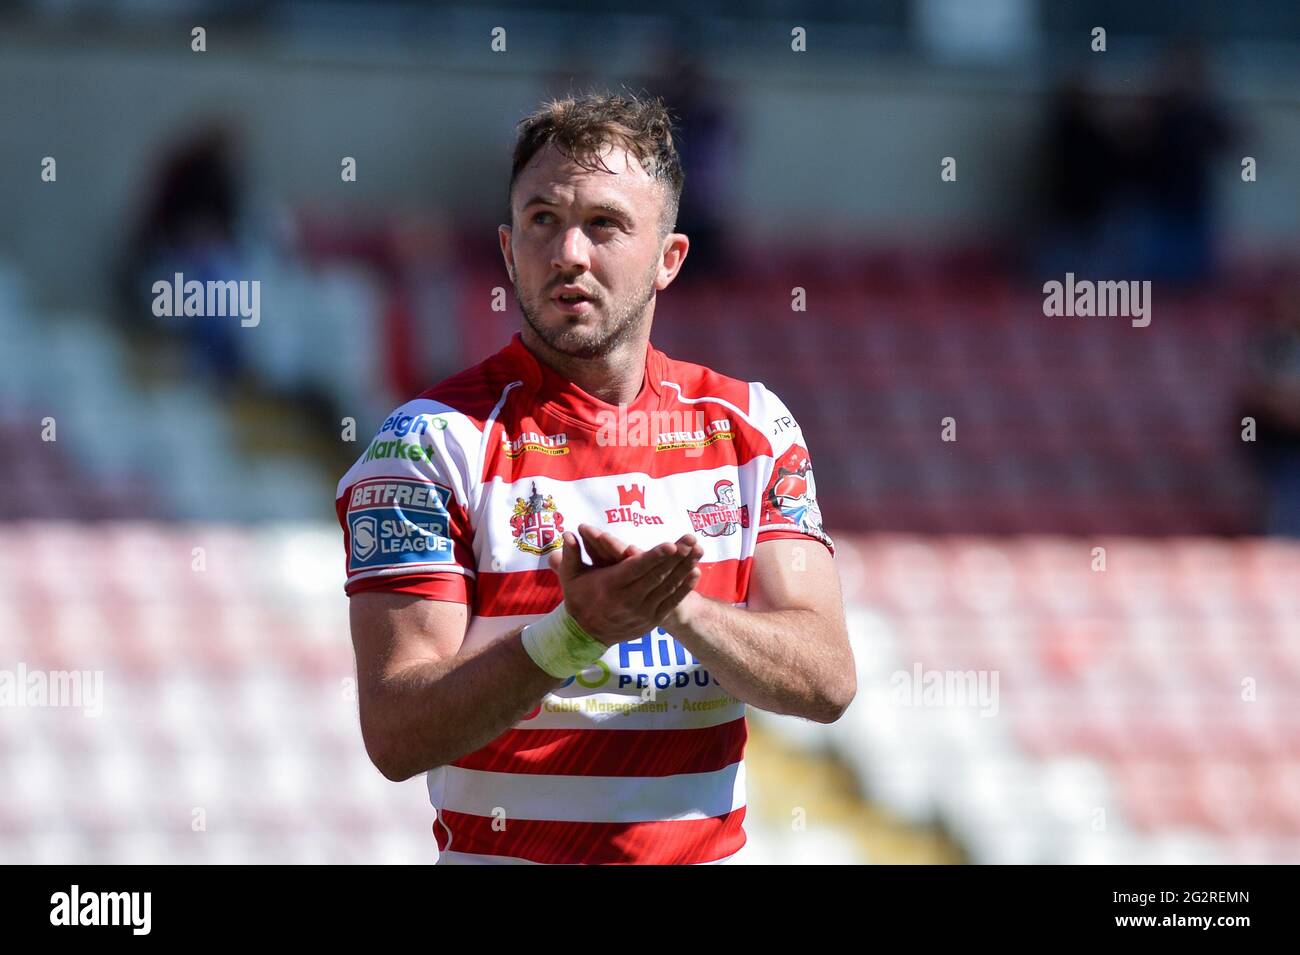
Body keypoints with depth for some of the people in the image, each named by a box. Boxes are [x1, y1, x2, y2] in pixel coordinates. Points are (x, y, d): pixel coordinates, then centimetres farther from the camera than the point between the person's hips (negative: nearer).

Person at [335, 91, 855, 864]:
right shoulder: (436, 440, -6)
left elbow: (827, 680, -4)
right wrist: (572, 635, -27)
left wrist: (677, 606, -20)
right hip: (503, 856, -2)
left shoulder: (751, 424, 5)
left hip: (711, 849, 2)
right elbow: (394, 736, -14)